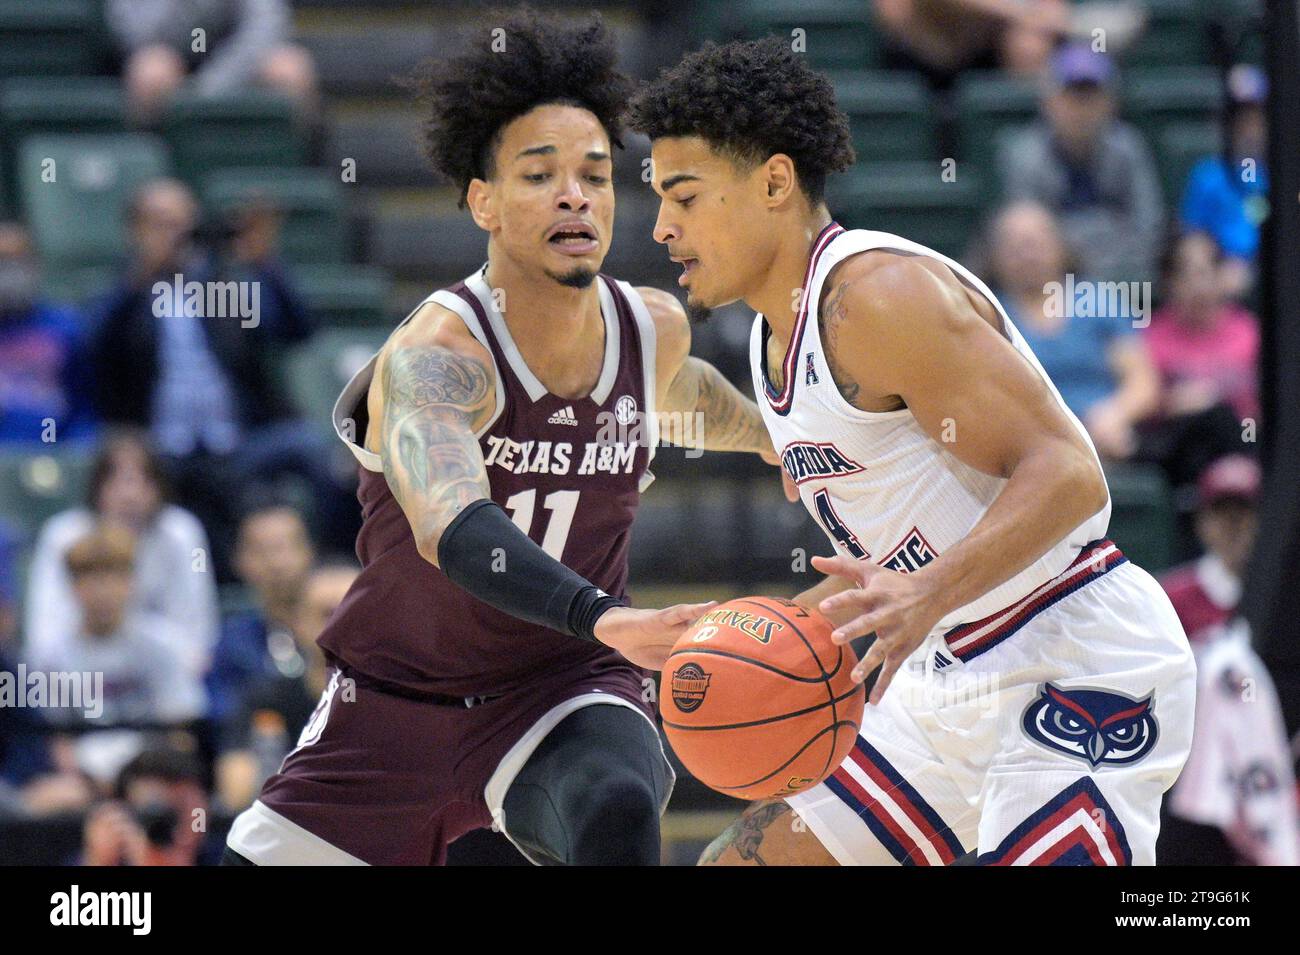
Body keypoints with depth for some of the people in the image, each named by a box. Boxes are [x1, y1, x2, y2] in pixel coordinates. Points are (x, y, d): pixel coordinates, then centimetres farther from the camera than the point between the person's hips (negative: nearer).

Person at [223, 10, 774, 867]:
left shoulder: (656, 330, -7)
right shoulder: (435, 353, -26)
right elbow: (453, 529, -47)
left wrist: (774, 435, 40)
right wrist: (601, 616, -63)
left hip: (563, 693, 2)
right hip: (395, 698, -2)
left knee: (618, 814, -32)